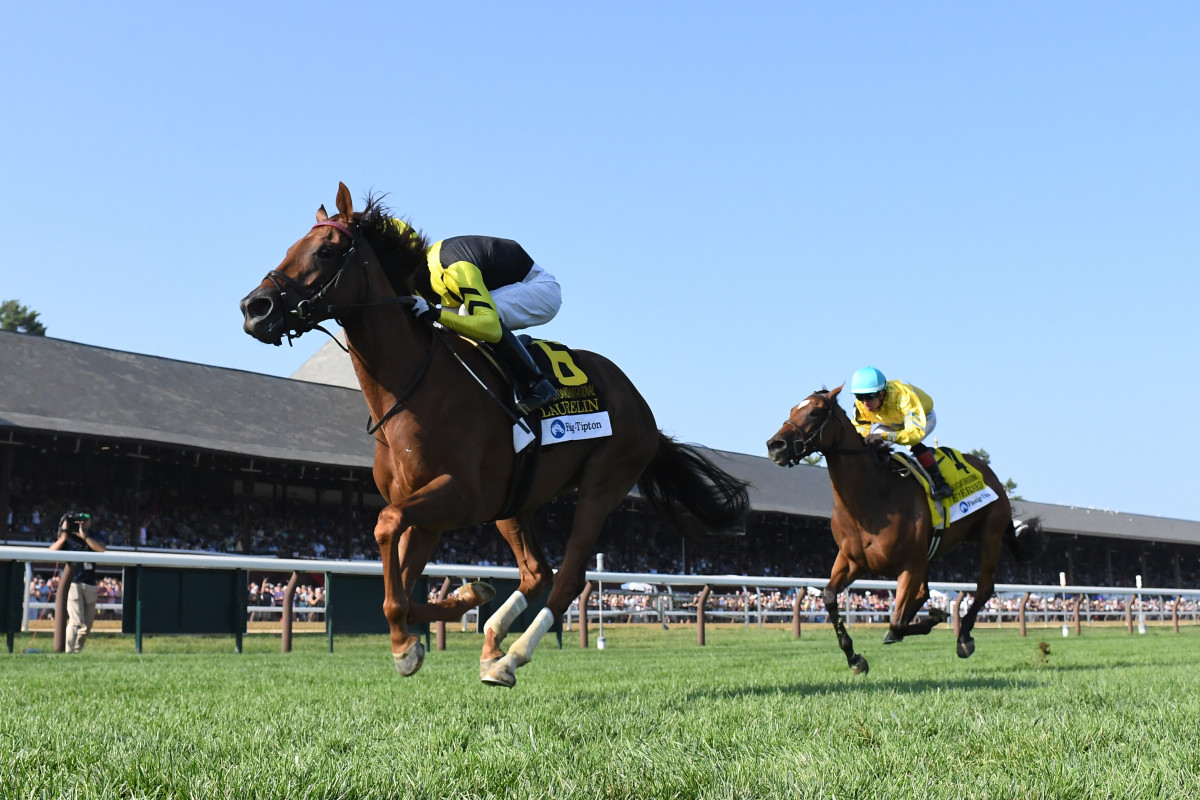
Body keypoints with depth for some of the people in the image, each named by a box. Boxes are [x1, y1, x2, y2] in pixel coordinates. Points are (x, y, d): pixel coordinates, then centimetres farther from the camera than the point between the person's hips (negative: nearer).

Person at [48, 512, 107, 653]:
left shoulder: (95, 537, 9)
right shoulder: (68, 538, 3)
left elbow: (101, 549, -12)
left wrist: (84, 536, -17)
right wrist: (64, 536, -18)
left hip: (90, 584, 4)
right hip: (73, 583, -4)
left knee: (87, 624, 7)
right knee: (76, 621, -15)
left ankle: (77, 650, 19)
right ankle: (68, 652, -14)